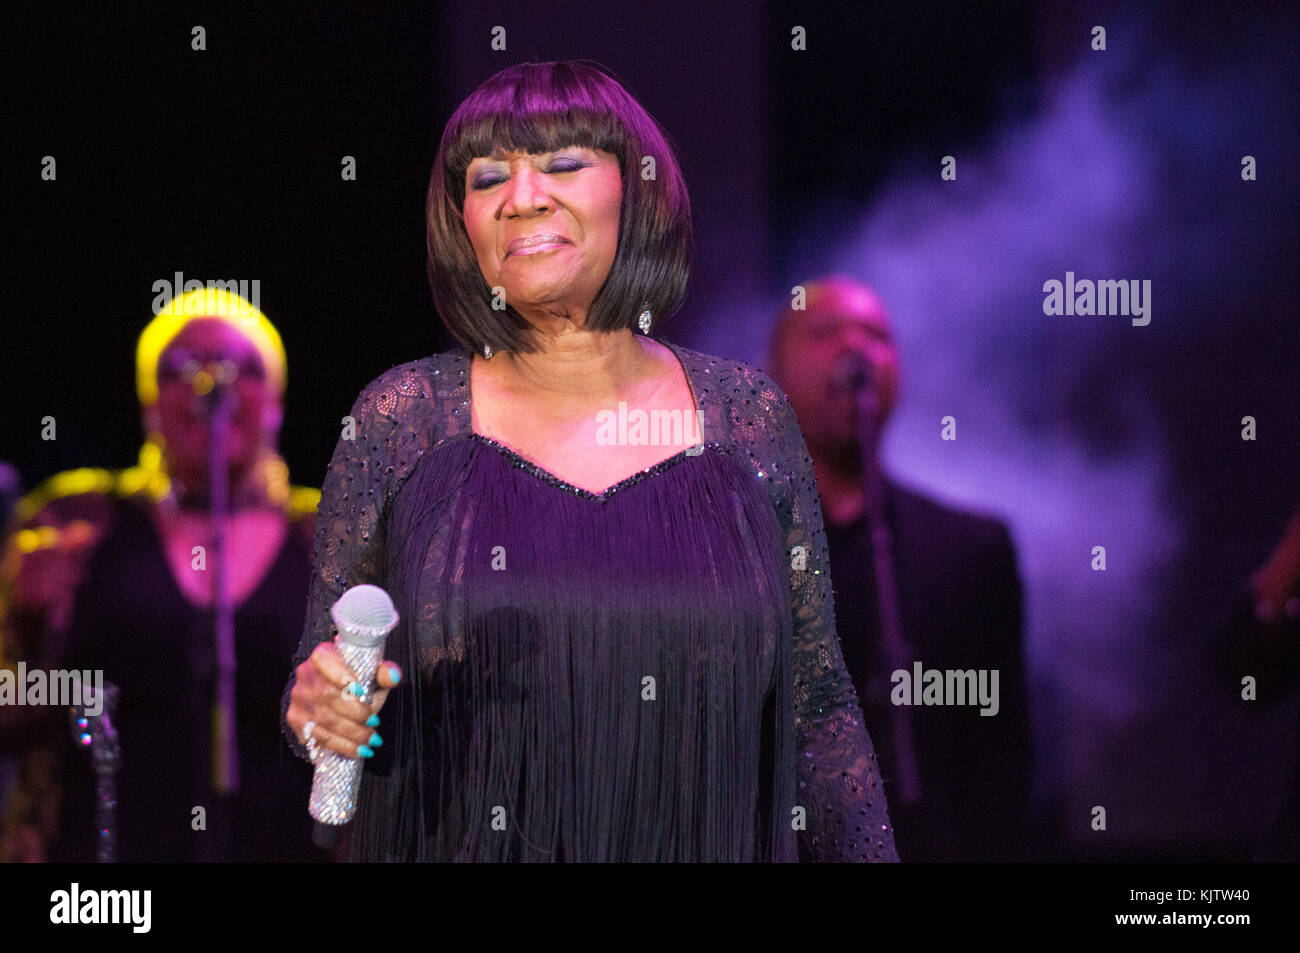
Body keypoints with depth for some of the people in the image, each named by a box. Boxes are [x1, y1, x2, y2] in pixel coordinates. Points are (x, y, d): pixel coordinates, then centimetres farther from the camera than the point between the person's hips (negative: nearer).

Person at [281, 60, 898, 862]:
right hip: (458, 847, -1)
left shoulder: (747, 418, 0)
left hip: (709, 848, 1)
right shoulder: (400, 420, -4)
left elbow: (819, 708, 4)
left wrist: (870, 851, -7)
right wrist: (319, 712, -19)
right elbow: (319, 693, 1)